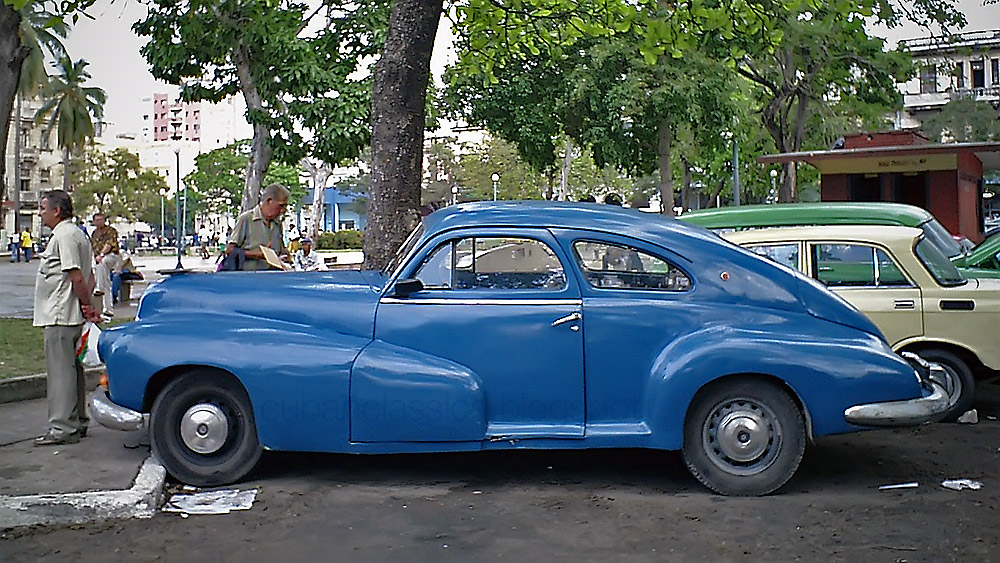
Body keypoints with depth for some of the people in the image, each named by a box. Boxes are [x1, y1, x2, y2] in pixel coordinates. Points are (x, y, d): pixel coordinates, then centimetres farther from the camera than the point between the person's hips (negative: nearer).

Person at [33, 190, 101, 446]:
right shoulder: (77, 234, 18)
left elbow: (76, 277, -21)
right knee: (72, 369, 15)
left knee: (60, 371, -7)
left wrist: (87, 305, -13)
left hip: (60, 317, -10)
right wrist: (87, 305, 10)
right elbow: (89, 276, 18)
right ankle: (77, 422, 22)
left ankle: (62, 428, -4)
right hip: (72, 316, 10)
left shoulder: (64, 235, -15)